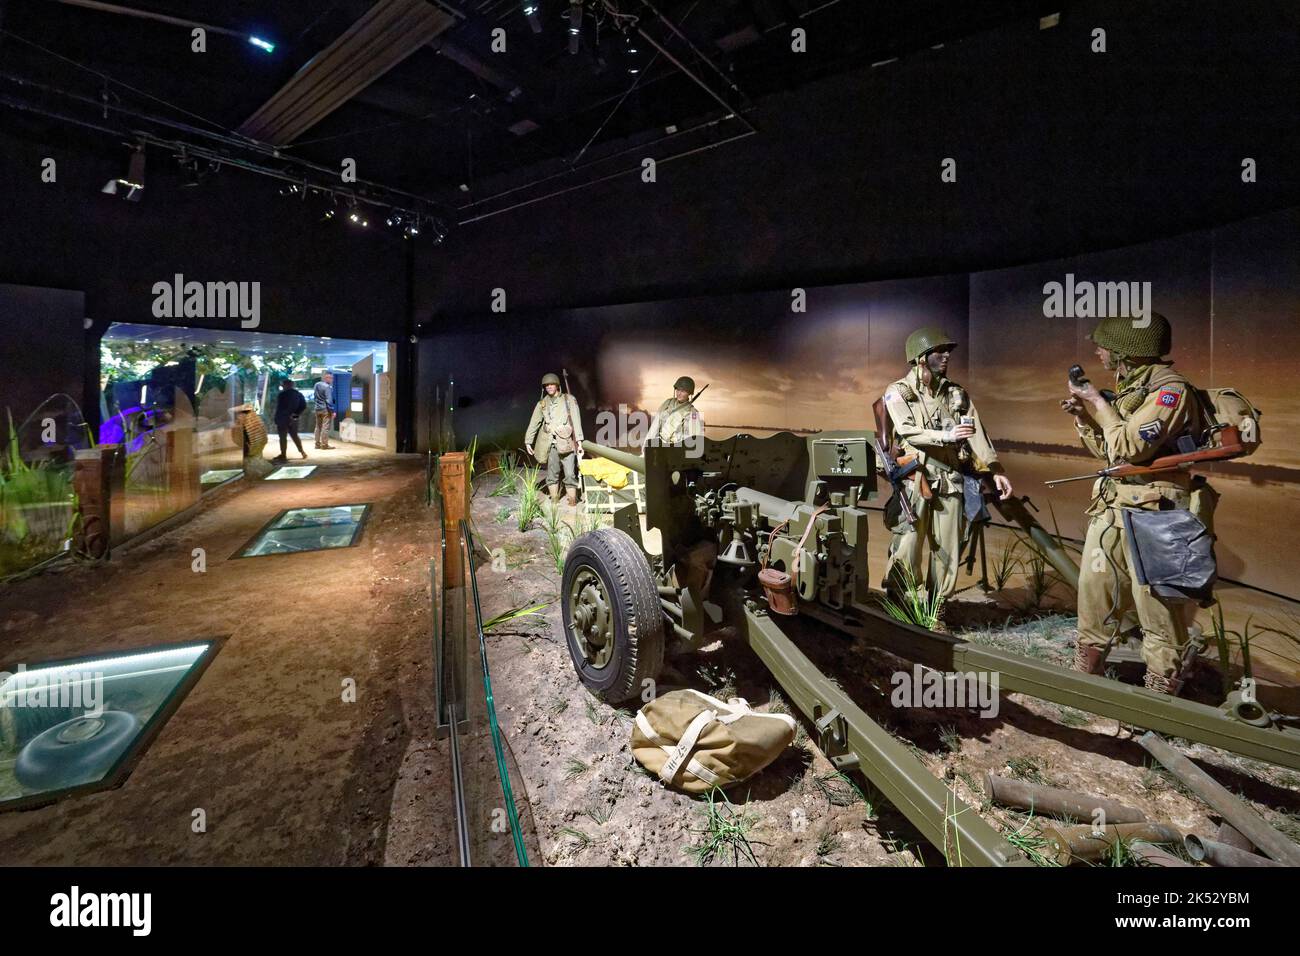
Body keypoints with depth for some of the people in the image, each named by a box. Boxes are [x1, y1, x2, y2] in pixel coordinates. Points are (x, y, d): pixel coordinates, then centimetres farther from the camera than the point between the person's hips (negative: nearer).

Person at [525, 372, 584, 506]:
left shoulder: (569, 400, 4)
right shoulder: (542, 403, 11)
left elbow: (576, 421, -1)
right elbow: (534, 423, 15)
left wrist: (579, 441, -9)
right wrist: (528, 441, 13)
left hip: (567, 442, -2)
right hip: (550, 443, 2)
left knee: (570, 474, -3)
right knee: (552, 473, 3)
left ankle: (572, 500, 4)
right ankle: (554, 499, 11)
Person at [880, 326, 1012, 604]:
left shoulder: (957, 393, 14)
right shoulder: (899, 392, 1)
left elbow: (977, 433, 5)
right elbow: (908, 431, -14)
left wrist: (995, 470, -7)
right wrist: (946, 436, -30)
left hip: (950, 483, 5)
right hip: (915, 482, -4)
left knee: (947, 553, 9)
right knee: (906, 554, -4)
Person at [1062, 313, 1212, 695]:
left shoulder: (1171, 389, -14)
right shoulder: (1127, 387, 13)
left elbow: (1128, 448, -24)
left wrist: (1099, 403, -13)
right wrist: (1083, 415, 5)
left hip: (1153, 517, -9)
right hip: (1111, 509, 9)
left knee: (1158, 611, 2)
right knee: (1094, 593, 17)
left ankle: (1159, 697, 17)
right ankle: (1086, 675, 33)